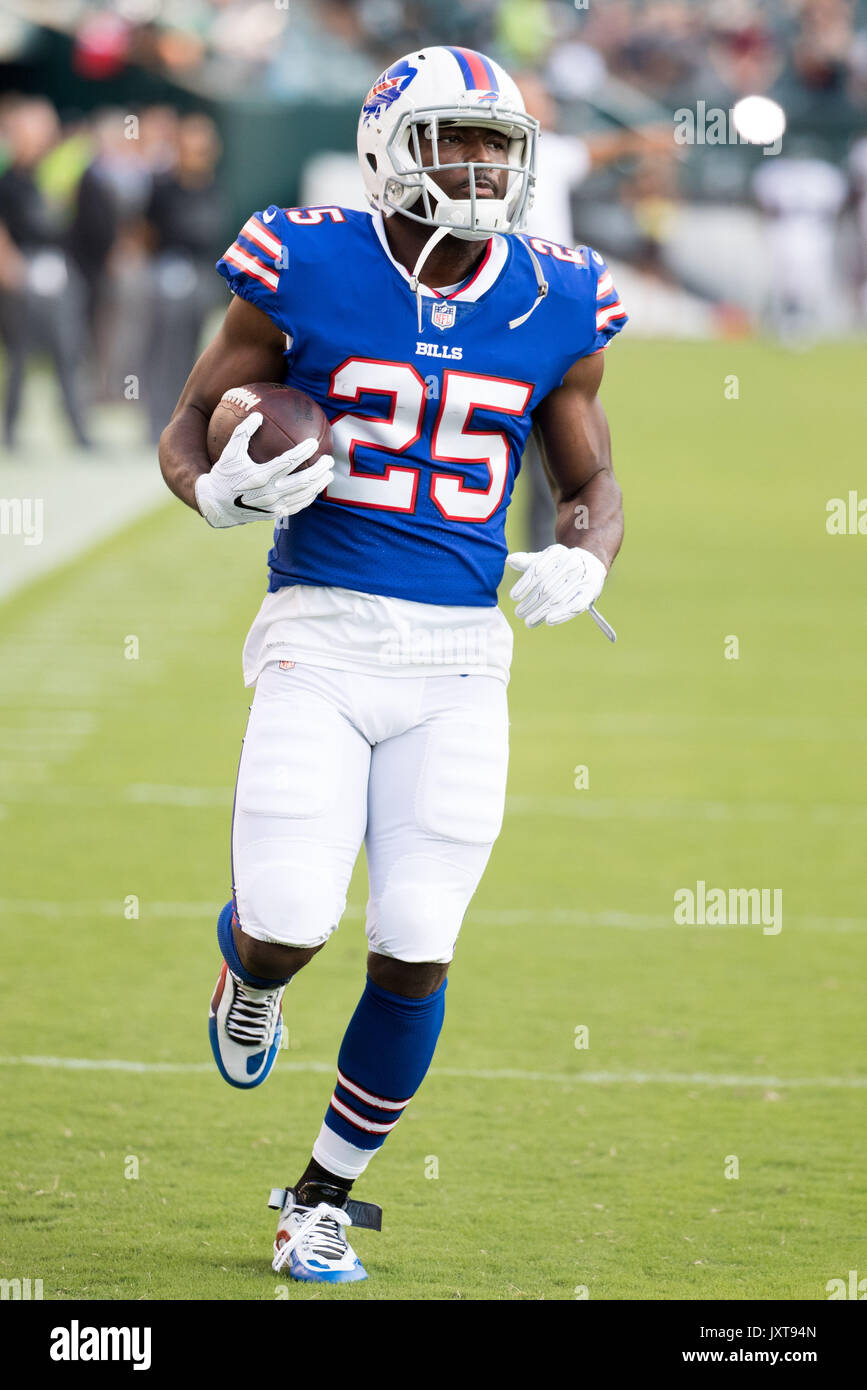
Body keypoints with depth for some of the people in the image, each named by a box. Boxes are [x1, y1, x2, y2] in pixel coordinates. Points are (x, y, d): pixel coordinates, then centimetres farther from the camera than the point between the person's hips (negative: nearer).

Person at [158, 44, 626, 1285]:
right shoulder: (306, 271, -5)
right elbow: (188, 428, 6)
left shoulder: (554, 307, 4)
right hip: (320, 636, -2)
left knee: (415, 957, -1)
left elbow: (592, 484, 15)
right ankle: (248, 972, 28)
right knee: (288, 932, -13)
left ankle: (322, 1198, 20)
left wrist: (581, 560, -7)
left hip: (458, 660, 2)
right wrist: (223, 488, -17)